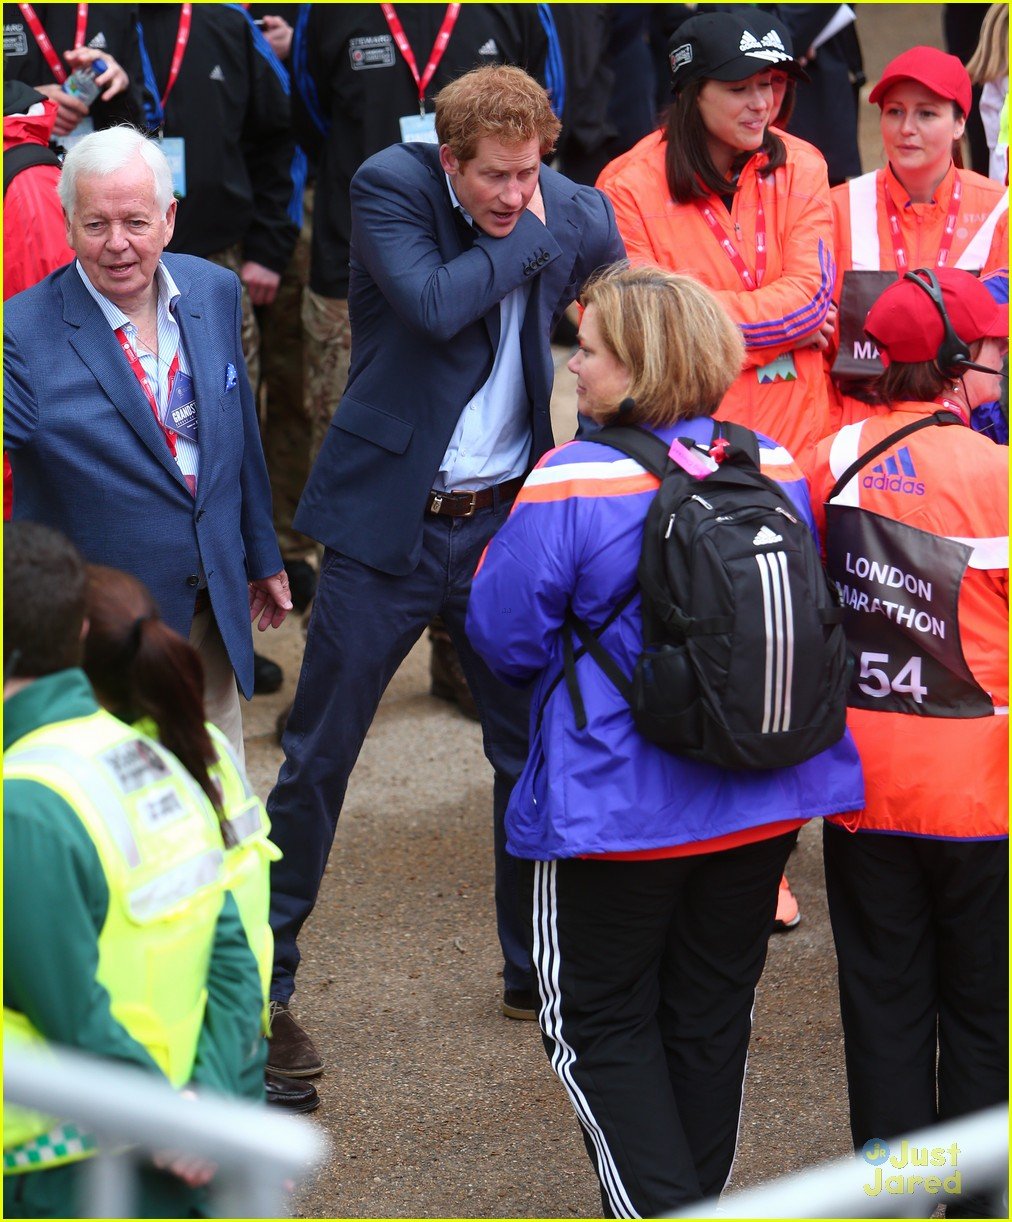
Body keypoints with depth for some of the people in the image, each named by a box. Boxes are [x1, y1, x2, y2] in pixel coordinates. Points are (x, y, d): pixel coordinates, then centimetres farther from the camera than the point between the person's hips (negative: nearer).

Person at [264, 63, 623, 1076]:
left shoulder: (576, 216, -1)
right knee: (318, 759, 1)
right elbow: (434, 305, -28)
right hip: (389, 524, -3)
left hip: (507, 522, 4)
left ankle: (538, 971, 29)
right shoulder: (390, 187, -11)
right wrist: (528, 237, -17)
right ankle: (260, 985, 13)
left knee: (536, 749, 12)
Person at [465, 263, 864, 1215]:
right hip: (764, 804, 5)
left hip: (620, 808, -5)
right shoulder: (776, 468, -1)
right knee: (713, 1012, 19)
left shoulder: (569, 483, -18)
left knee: (599, 1020, 9)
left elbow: (506, 637, -11)